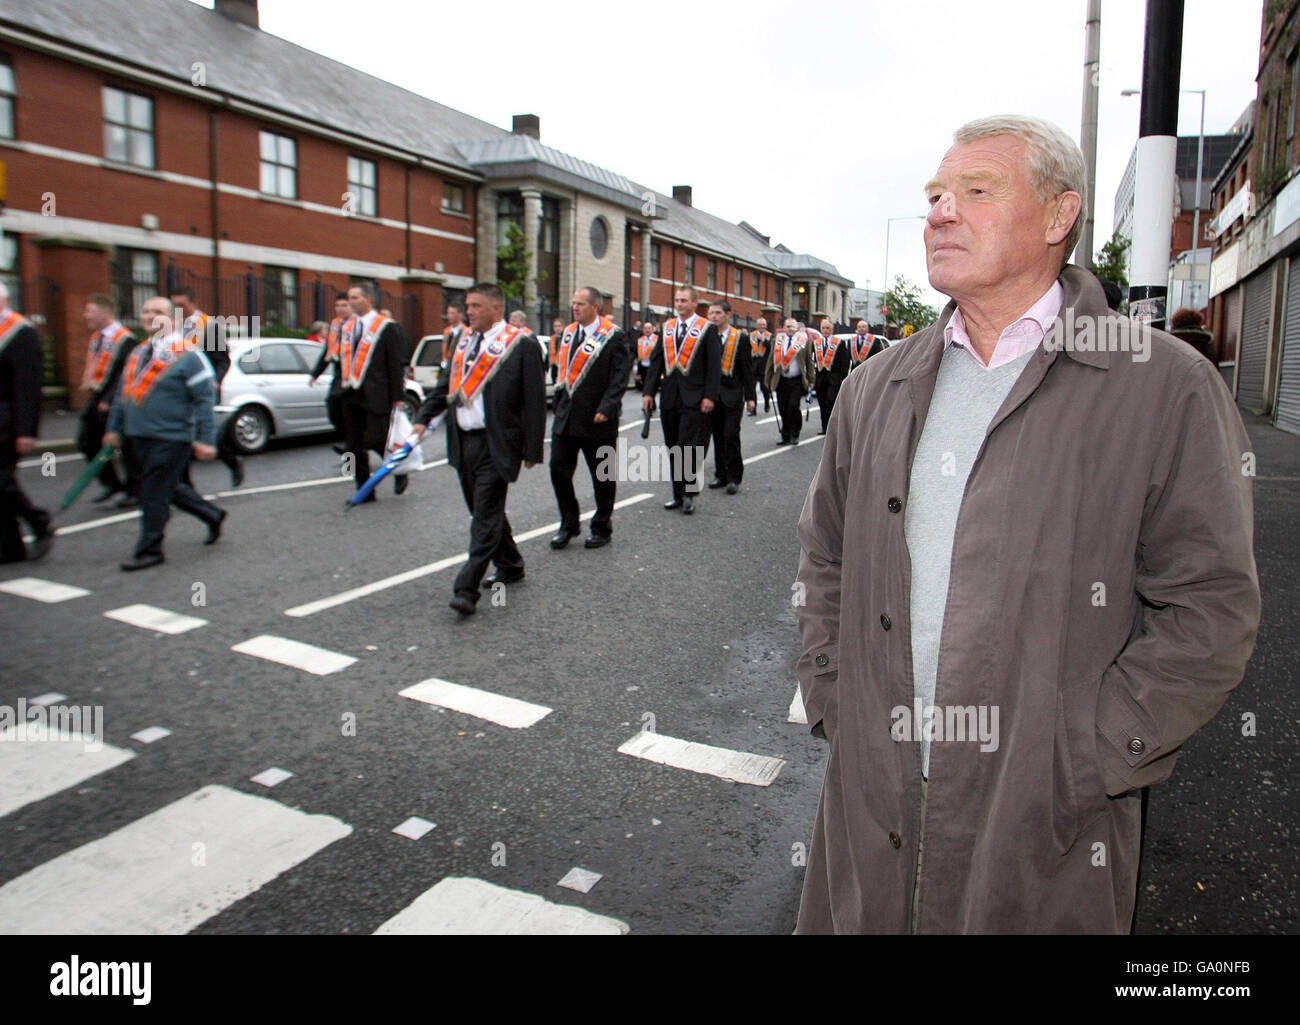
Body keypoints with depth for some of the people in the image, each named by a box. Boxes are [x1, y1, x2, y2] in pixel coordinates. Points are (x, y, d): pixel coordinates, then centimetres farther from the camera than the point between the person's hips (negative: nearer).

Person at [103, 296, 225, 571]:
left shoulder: (188, 354, -9)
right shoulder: (139, 353, 15)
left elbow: (205, 399, -13)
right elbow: (123, 393, 23)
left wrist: (205, 439, -18)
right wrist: (114, 428, 21)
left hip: (171, 438, -8)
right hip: (140, 436, 8)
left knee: (155, 493, -4)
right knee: (171, 488, 16)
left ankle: (150, 550, 6)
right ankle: (213, 516, 35)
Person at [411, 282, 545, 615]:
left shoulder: (521, 344, -7)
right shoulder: (465, 340, 14)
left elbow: (535, 400, -7)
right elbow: (447, 385, 17)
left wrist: (532, 450, -9)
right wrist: (423, 419, 4)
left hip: (496, 444, -7)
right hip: (463, 441, 7)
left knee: (486, 516, -7)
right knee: (485, 512, 16)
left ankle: (467, 588, -6)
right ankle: (510, 566, 34)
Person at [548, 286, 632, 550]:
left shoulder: (613, 336, -9)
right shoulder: (567, 333, 12)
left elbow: (620, 377, -14)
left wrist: (605, 409, -21)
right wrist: (559, 405, 13)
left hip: (596, 419, -6)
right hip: (566, 417, 6)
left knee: (602, 476, 7)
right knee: (559, 470, 4)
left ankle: (602, 528, 22)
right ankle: (568, 525, 19)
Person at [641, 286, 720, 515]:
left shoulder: (707, 329, -1)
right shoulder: (667, 327, 12)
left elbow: (714, 365, -5)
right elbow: (656, 361, 12)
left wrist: (709, 396, -12)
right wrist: (648, 391, 4)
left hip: (693, 399, -5)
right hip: (670, 399, 5)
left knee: (689, 447, -9)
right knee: (674, 449, 9)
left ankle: (689, 493, 4)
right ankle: (679, 495, 18)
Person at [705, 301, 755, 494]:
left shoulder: (740, 338, -1)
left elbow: (747, 368, -1)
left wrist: (750, 396, -6)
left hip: (732, 394, -4)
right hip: (712, 393, 4)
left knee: (731, 435, -7)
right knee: (718, 436, 9)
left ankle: (734, 478, 1)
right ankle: (721, 475, 19)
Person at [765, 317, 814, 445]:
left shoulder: (804, 340, 3)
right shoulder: (777, 340, 8)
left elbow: (809, 361, 4)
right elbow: (771, 361, 10)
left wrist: (810, 381, 1)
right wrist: (769, 380, 7)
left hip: (797, 381, -2)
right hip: (781, 380, 2)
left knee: (793, 406, -13)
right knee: (783, 410, 3)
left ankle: (795, 435, 4)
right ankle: (785, 436, 14)